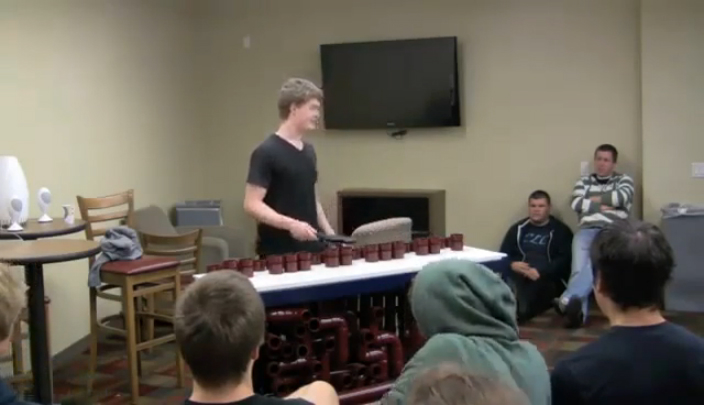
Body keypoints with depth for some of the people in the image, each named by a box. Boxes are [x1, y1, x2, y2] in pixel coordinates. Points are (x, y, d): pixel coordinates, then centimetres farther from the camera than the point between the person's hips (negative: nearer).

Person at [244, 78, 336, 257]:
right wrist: (290, 224, -27)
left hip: (312, 249, 7)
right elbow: (252, 204, -16)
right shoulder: (266, 153, -11)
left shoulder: (309, 151, 14)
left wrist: (329, 233, 11)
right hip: (279, 254, -7)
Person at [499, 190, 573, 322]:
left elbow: (565, 260, -3)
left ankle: (520, 312, -58)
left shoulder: (560, 230, 10)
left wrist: (541, 272, -19)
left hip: (549, 279, -3)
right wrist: (512, 264, -8)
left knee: (537, 285, -38)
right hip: (521, 276, 3)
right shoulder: (518, 228, 22)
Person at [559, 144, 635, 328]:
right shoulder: (584, 181, 24)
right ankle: (578, 312, -35)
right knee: (579, 267, -24)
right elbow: (576, 204, 7)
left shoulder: (624, 180, 19)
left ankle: (568, 300, -46)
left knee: (596, 263, -33)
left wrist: (595, 199, 4)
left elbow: (622, 197, -4)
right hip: (587, 230, 3)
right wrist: (604, 205, 2)